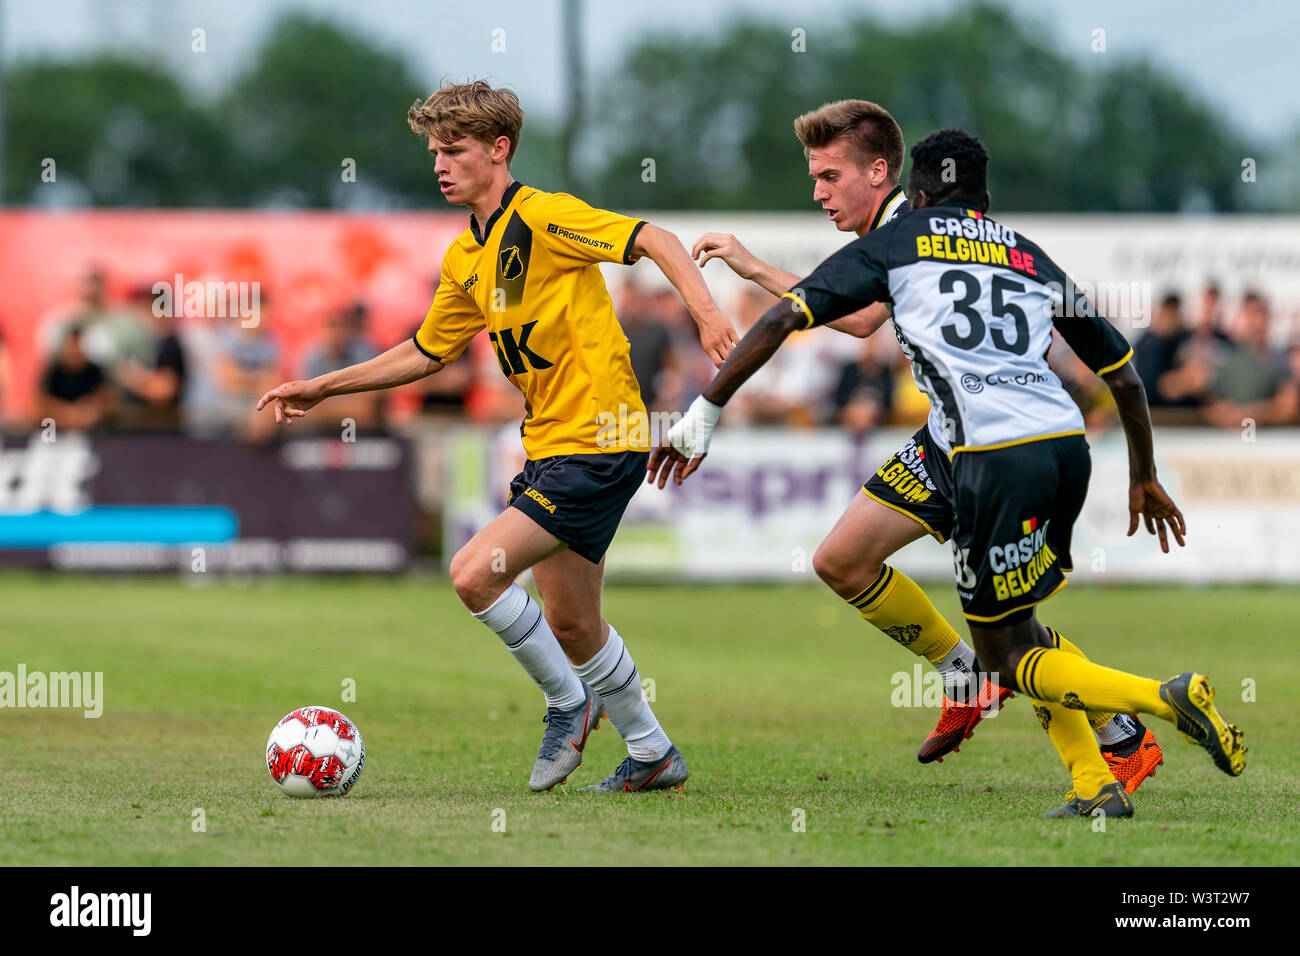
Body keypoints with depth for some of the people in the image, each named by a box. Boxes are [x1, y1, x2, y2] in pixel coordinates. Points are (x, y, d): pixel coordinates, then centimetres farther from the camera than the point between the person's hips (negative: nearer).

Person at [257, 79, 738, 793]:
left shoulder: (543, 217, -13)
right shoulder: (464, 259, 13)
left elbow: (654, 241, -20)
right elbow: (425, 353, 25)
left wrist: (706, 312, -35)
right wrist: (324, 387, 23)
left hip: (598, 444, -9)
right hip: (550, 445, 9)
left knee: (475, 572, -17)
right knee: (569, 624, 14)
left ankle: (568, 702, 3)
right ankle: (653, 754, 31)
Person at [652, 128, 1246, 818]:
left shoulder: (896, 243, 15)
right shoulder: (1031, 258, 25)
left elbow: (783, 319, 7)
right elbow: (1123, 376, 28)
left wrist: (704, 412, 12)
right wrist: (1144, 477, 41)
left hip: (993, 455, -5)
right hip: (1068, 441, 5)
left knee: (1003, 653, 5)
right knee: (1014, 622, 23)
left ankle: (1169, 697, -15)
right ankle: (1096, 786, 12)